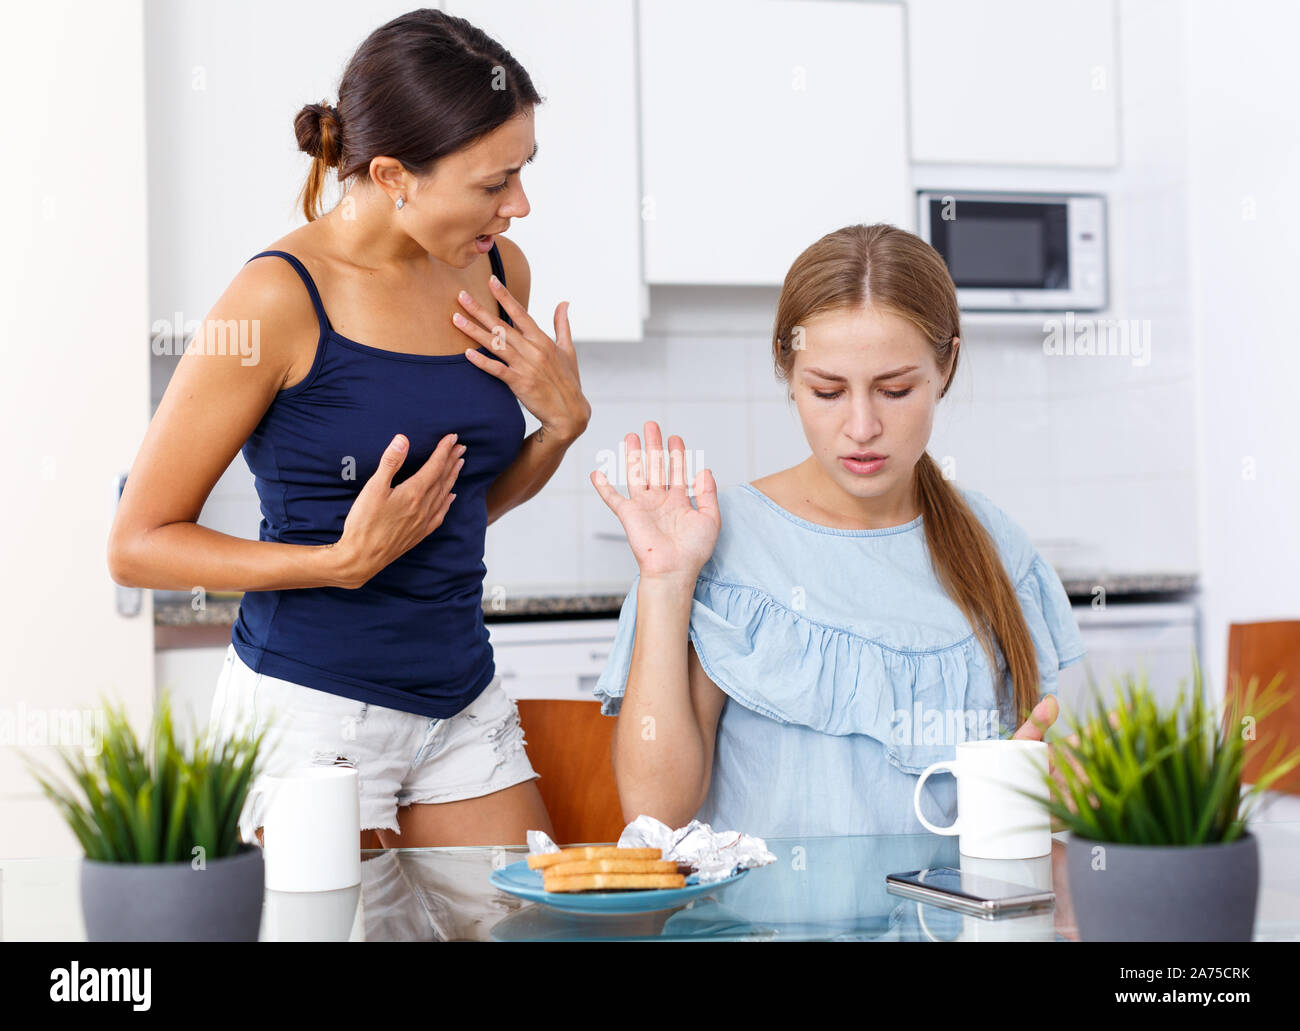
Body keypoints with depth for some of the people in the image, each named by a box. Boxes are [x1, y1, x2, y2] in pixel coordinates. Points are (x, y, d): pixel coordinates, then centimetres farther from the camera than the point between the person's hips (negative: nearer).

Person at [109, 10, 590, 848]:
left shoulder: (497, 273, 4)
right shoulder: (283, 297, -16)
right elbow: (139, 544, -11)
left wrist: (562, 424, -2)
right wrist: (345, 561, -21)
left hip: (463, 700, 6)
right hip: (313, 707, -6)